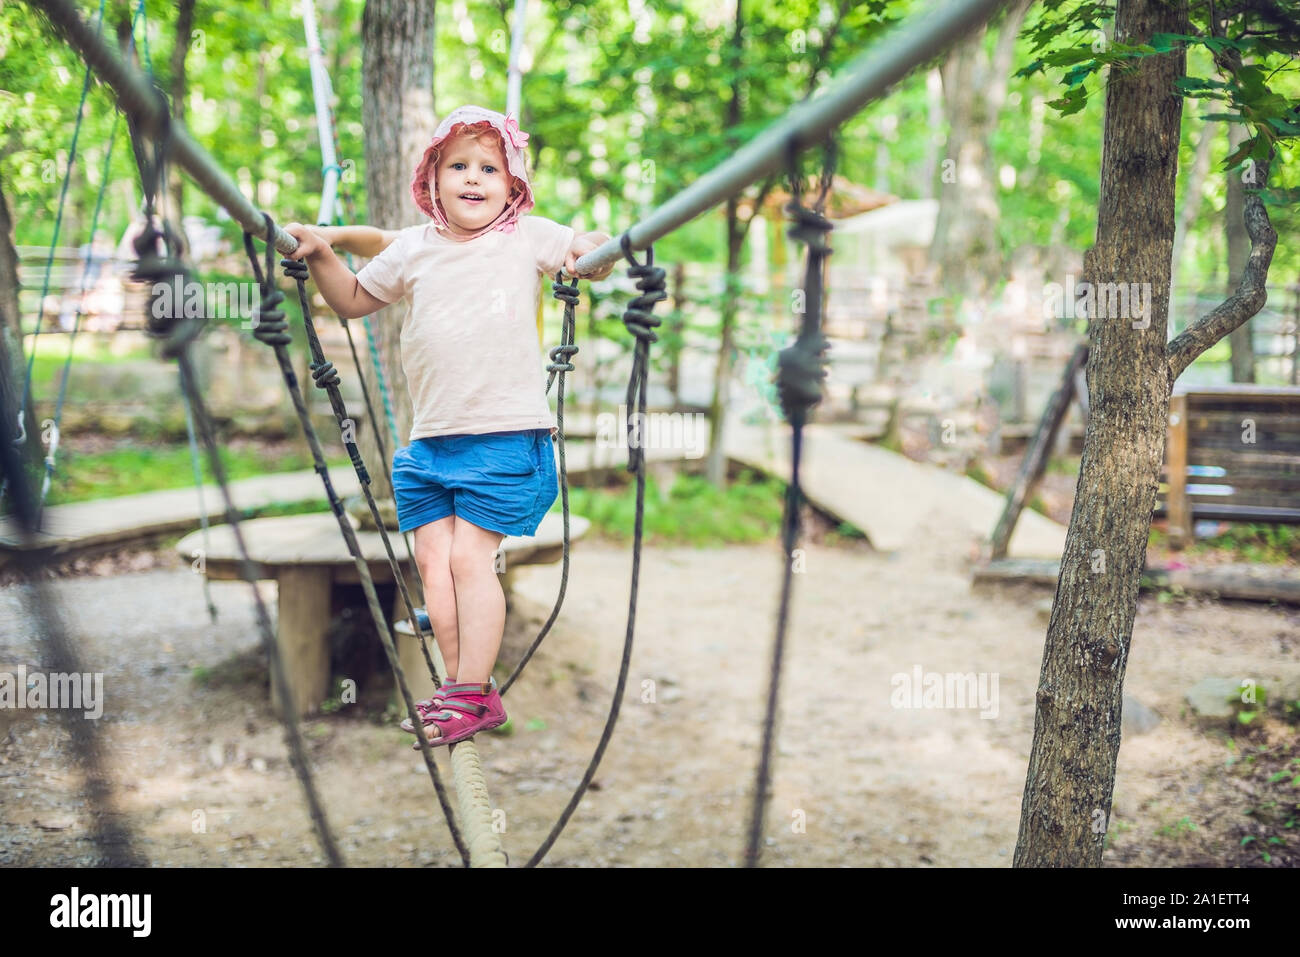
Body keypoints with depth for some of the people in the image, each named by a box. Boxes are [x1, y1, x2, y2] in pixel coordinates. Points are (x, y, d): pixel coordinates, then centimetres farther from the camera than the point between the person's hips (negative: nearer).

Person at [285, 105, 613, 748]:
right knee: (432, 558, 2)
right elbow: (354, 301, 23)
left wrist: (603, 253, -13)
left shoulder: (528, 238, 2)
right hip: (429, 438, 5)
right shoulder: (412, 248, 11)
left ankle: (472, 694, 0)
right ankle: (464, 688, 12)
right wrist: (320, 253, 9)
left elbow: (593, 255, 10)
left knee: (470, 556, -8)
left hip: (505, 435, -4)